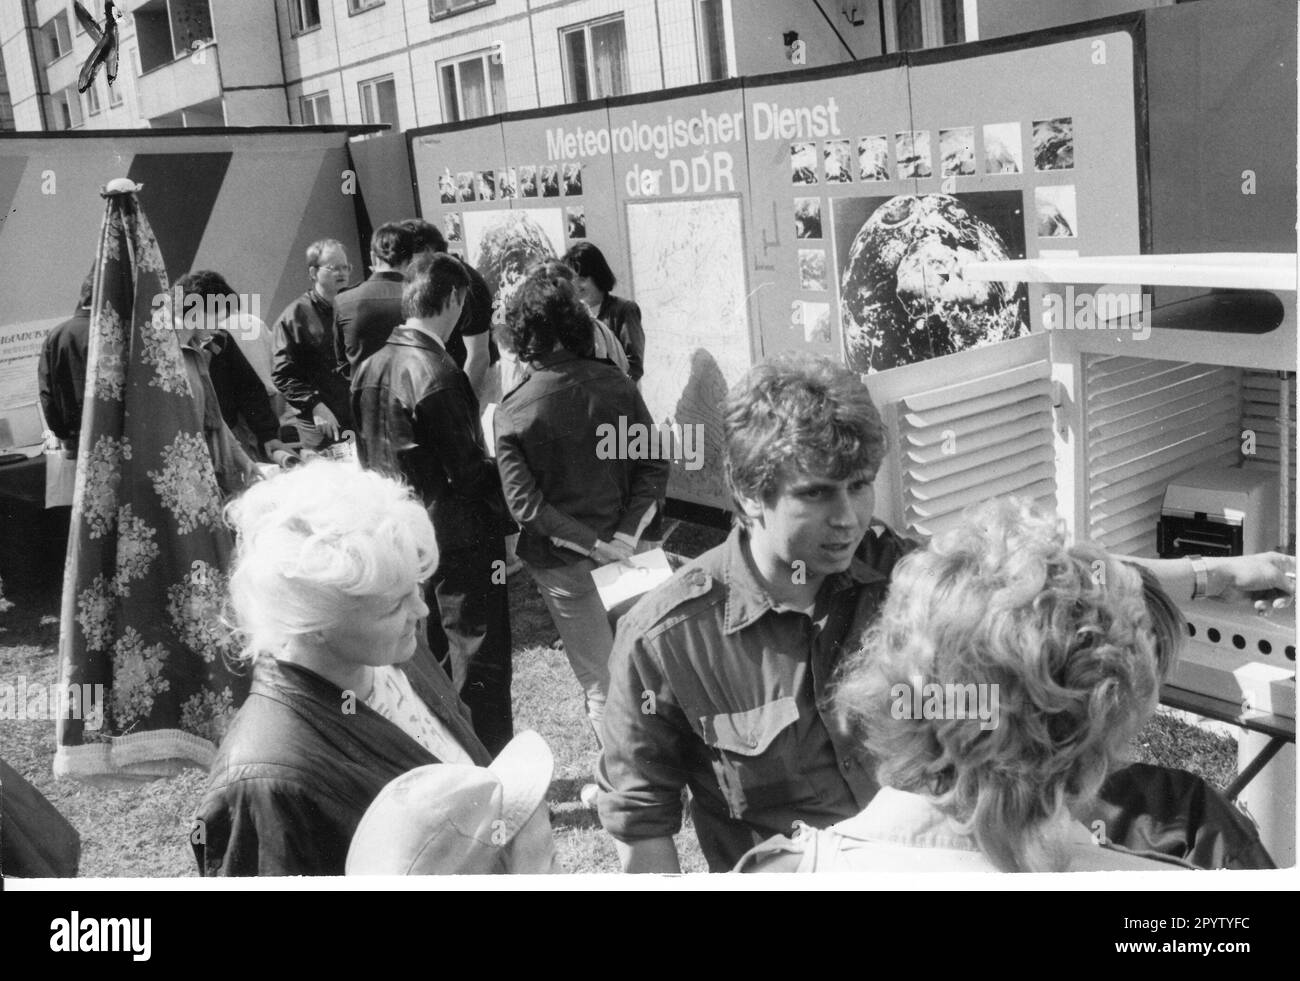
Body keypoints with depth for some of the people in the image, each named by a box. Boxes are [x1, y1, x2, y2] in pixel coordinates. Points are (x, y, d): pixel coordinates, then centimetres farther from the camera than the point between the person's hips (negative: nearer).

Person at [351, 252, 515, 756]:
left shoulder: (370, 367, 5)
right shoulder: (436, 372, -20)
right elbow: (467, 469, -20)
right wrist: (507, 512, -7)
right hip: (459, 538, -8)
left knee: (428, 658, 19)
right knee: (478, 661, 2)